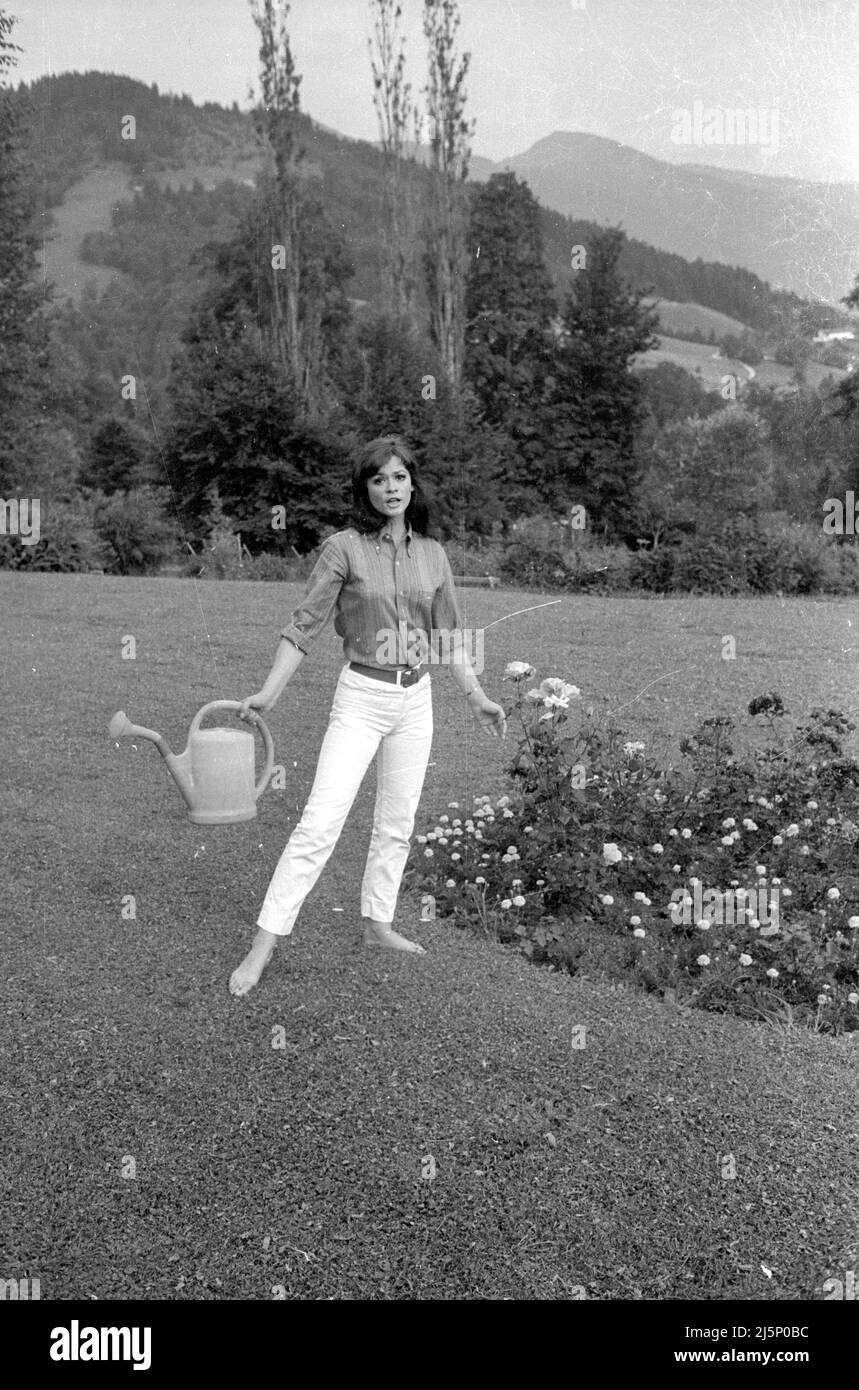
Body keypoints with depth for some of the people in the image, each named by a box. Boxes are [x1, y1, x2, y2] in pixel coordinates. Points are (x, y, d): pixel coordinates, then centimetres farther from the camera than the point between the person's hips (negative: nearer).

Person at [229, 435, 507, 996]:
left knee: (397, 824, 13)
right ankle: (265, 943, -3)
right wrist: (269, 692, -16)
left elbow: (451, 636, 12)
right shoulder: (344, 548, -7)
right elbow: (305, 626, -8)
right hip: (361, 697, -4)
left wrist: (477, 697, 10)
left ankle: (379, 923, 29)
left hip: (417, 700, 5)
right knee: (321, 822, -10)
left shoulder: (433, 554, 5)